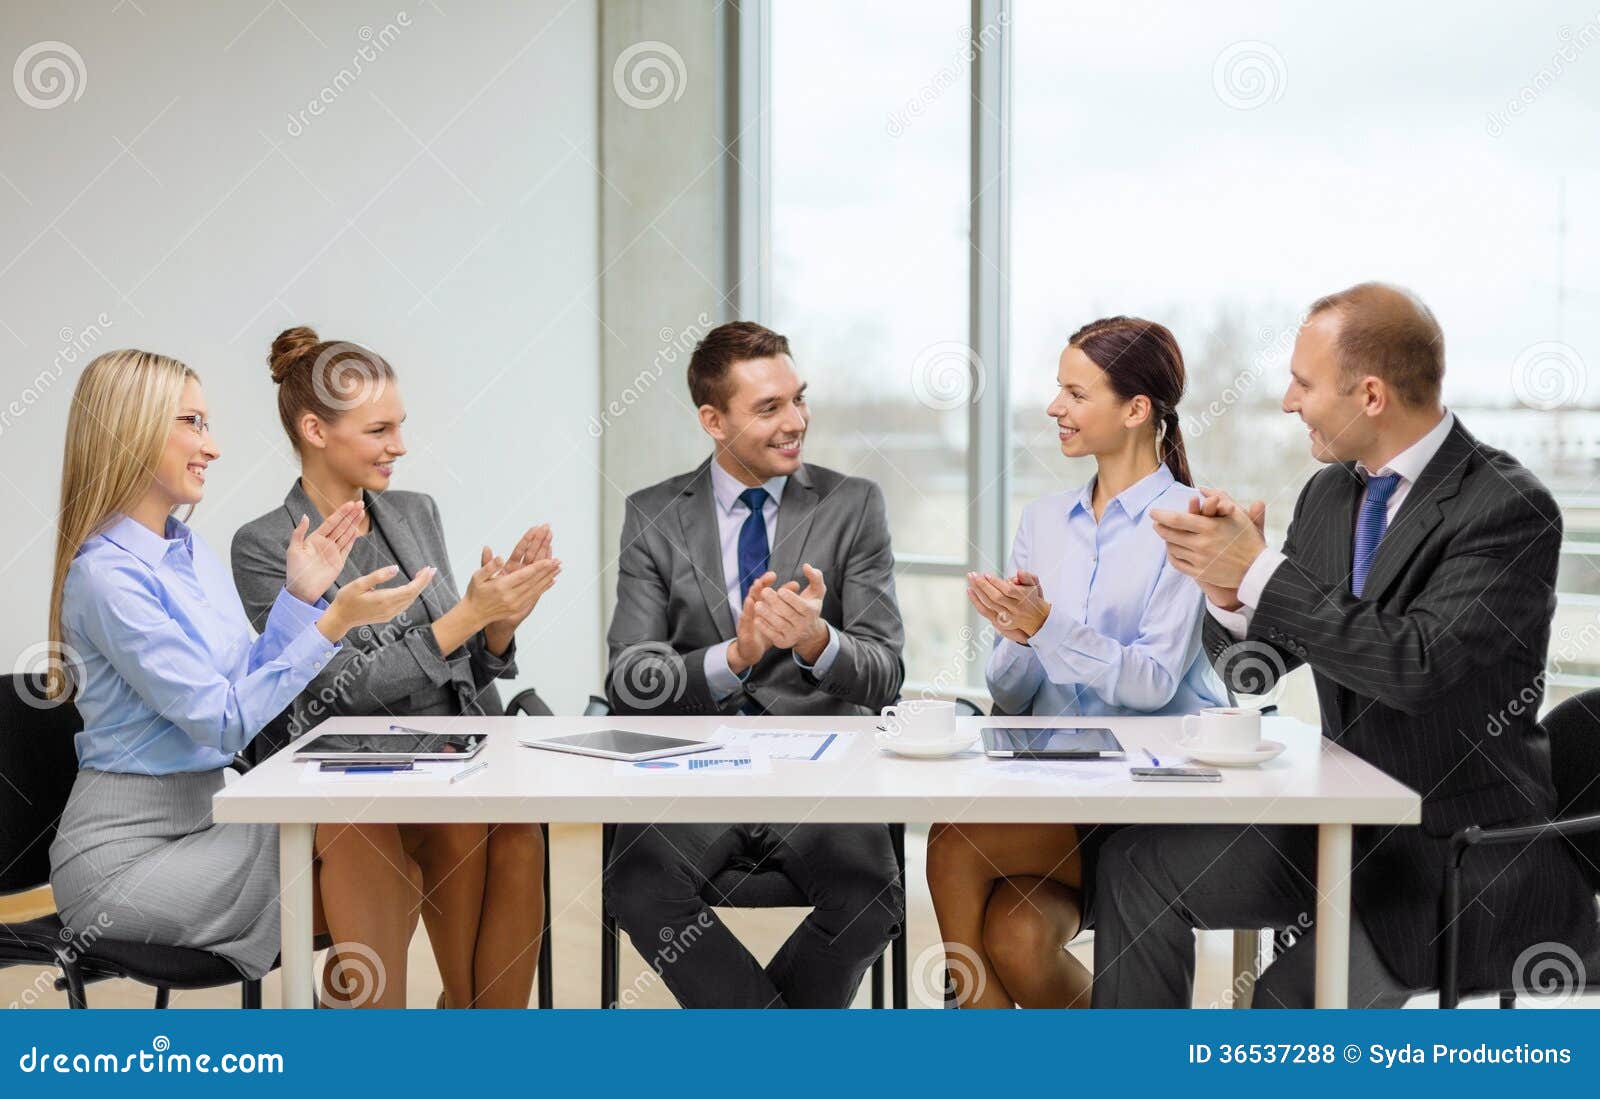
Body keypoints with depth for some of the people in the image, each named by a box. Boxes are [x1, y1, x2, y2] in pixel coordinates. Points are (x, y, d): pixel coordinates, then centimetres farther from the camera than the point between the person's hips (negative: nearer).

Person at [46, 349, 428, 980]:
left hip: (204, 817, 8)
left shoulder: (192, 550, 10)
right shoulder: (105, 574, -17)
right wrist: (333, 623, -22)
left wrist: (300, 595, 0)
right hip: (124, 853, -8)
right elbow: (223, 722, -20)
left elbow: (250, 685, 11)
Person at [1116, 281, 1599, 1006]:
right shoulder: (1329, 494, 7)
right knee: (1137, 862, -4)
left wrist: (1260, 572, -26)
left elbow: (1417, 666, -30)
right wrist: (1228, 586, -13)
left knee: (1289, 997, -27)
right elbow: (1249, 665, 9)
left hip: (1468, 856, -7)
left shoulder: (1510, 507, -16)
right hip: (1352, 826, 8)